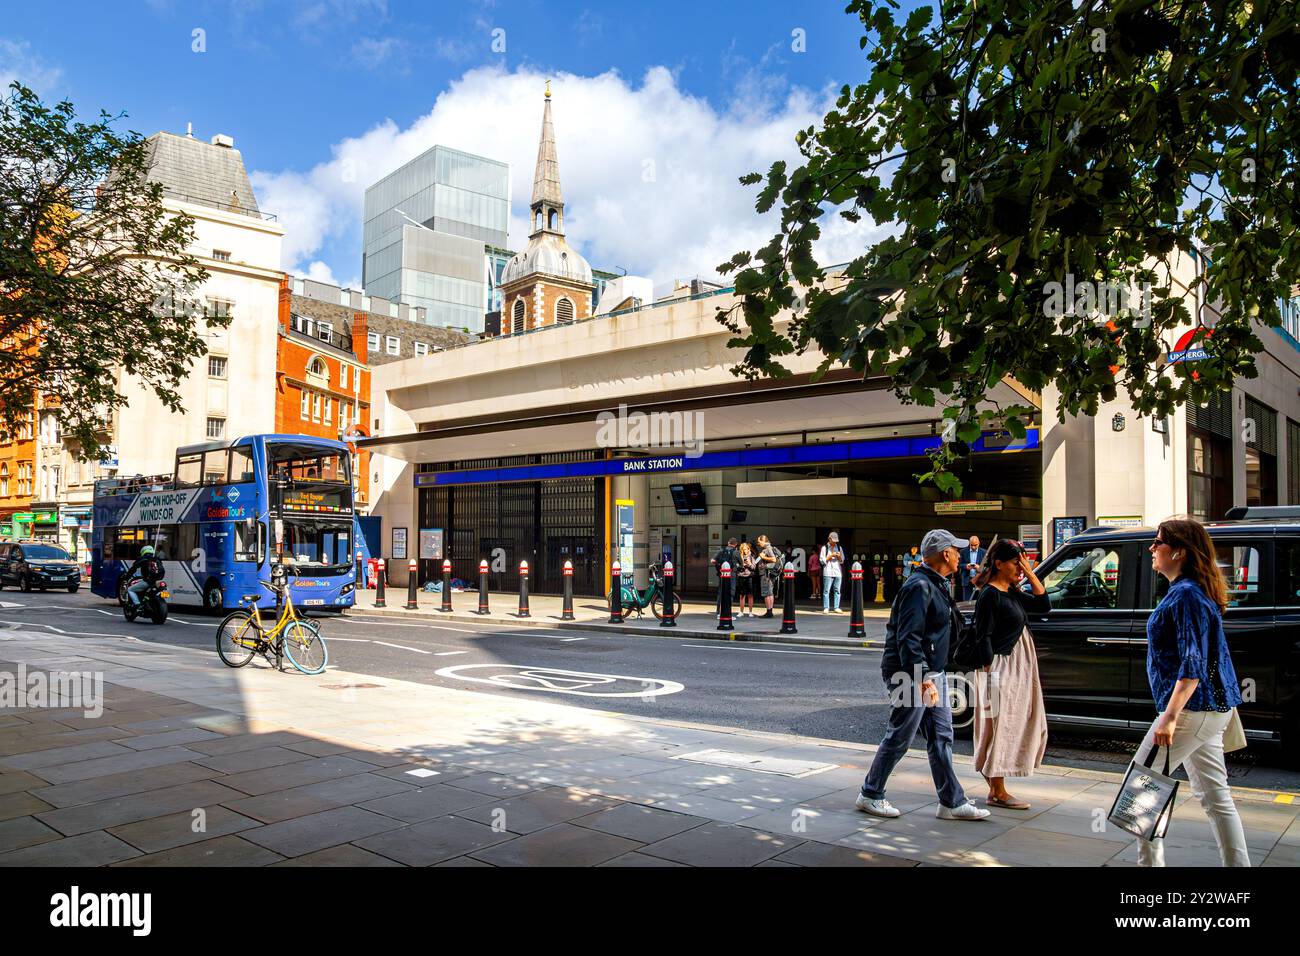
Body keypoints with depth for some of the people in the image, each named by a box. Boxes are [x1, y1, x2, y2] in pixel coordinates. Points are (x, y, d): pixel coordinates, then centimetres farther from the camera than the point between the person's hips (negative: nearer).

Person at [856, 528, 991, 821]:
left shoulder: (936, 585, 14)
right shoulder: (920, 586, -19)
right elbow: (908, 638, -25)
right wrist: (923, 679, -28)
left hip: (932, 674, 10)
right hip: (912, 676, -10)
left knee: (941, 738, 10)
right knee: (898, 739, 0)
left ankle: (952, 802, 16)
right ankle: (870, 795, 14)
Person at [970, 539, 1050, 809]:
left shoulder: (1012, 593, 12)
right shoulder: (989, 595, -14)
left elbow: (1043, 605, 11)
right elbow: (983, 637, -17)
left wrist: (1030, 574, 3)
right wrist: (989, 672, -21)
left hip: (1019, 668, 10)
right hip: (1001, 667, -9)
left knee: (1013, 727, 14)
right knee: (1000, 726, -2)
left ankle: (996, 788, 25)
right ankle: (998, 792, 7)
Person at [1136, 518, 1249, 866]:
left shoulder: (1187, 595, -17)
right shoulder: (1188, 591, 13)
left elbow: (1193, 664, -23)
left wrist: (1170, 716, -25)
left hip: (1193, 709, -10)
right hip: (1211, 708, 10)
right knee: (1215, 796, 14)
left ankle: (1150, 862, 6)